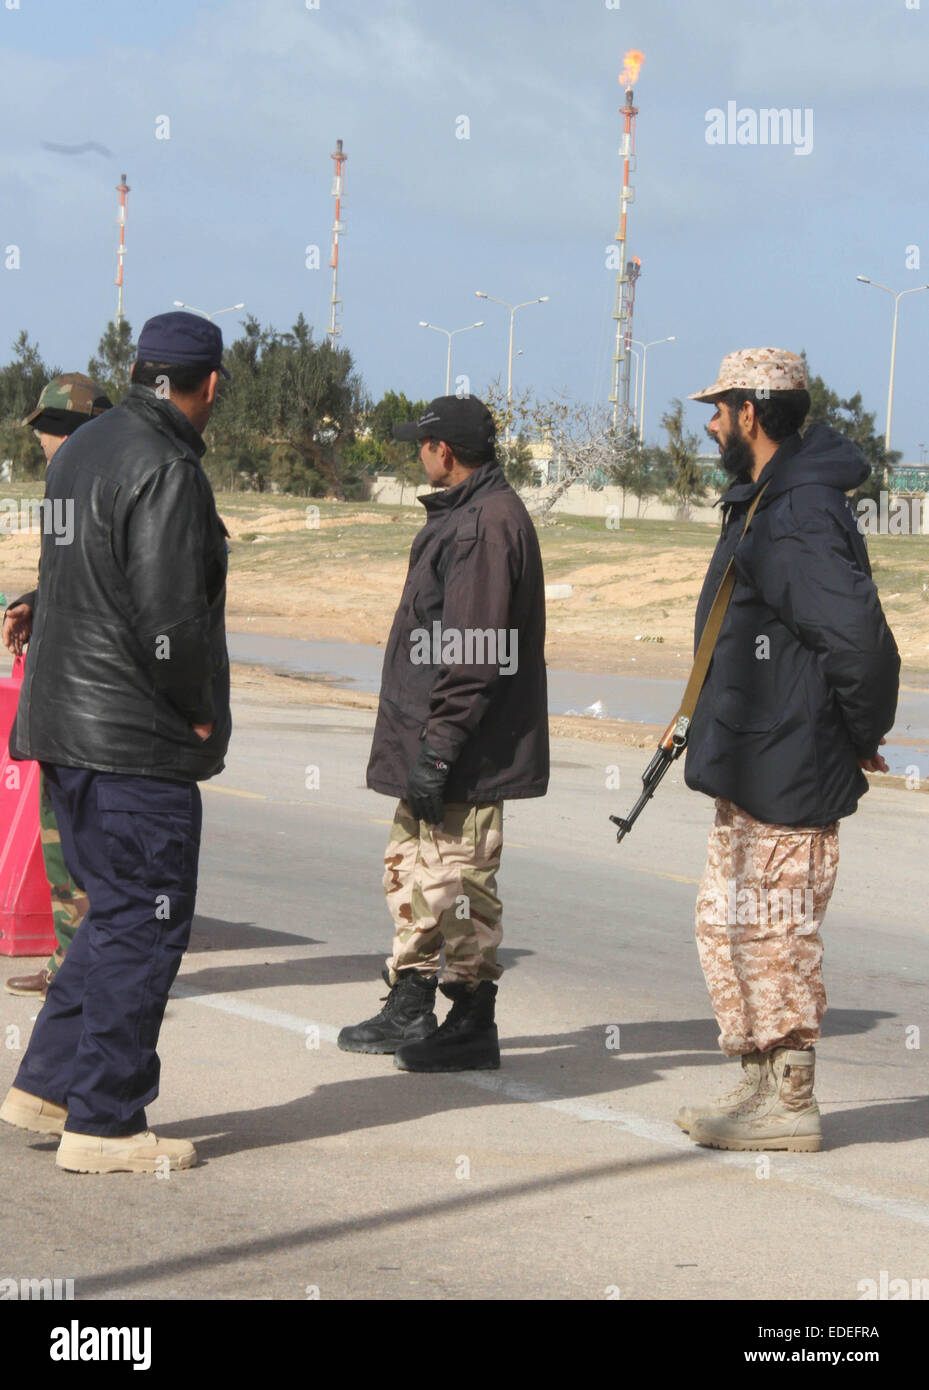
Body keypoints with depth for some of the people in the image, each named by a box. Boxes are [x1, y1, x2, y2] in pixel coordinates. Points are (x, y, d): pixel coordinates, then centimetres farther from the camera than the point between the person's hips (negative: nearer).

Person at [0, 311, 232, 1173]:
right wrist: (200, 713, -9)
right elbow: (169, 614, -22)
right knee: (144, 922, -2)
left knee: (120, 912, 18)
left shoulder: (82, 450, 13)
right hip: (137, 738, -9)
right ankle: (104, 1125, 1)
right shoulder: (166, 470, -17)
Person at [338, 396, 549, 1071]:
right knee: (411, 871, 17)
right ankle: (409, 1010, 26)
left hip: (465, 757, -11)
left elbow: (474, 650, -23)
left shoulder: (490, 521, -18)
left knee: (456, 886, -4)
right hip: (428, 743, 11)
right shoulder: (460, 516, 16)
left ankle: (473, 1024, 5)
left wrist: (437, 747, -23)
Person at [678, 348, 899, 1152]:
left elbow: (861, 638, -30)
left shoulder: (796, 519, -21)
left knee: (773, 934, -3)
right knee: (728, 924, 17)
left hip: (784, 775, -11)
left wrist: (861, 737, -16)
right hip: (755, 768, 11)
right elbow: (850, 635, 24)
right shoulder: (767, 505, 14)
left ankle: (788, 1105, 5)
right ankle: (763, 1085, 25)